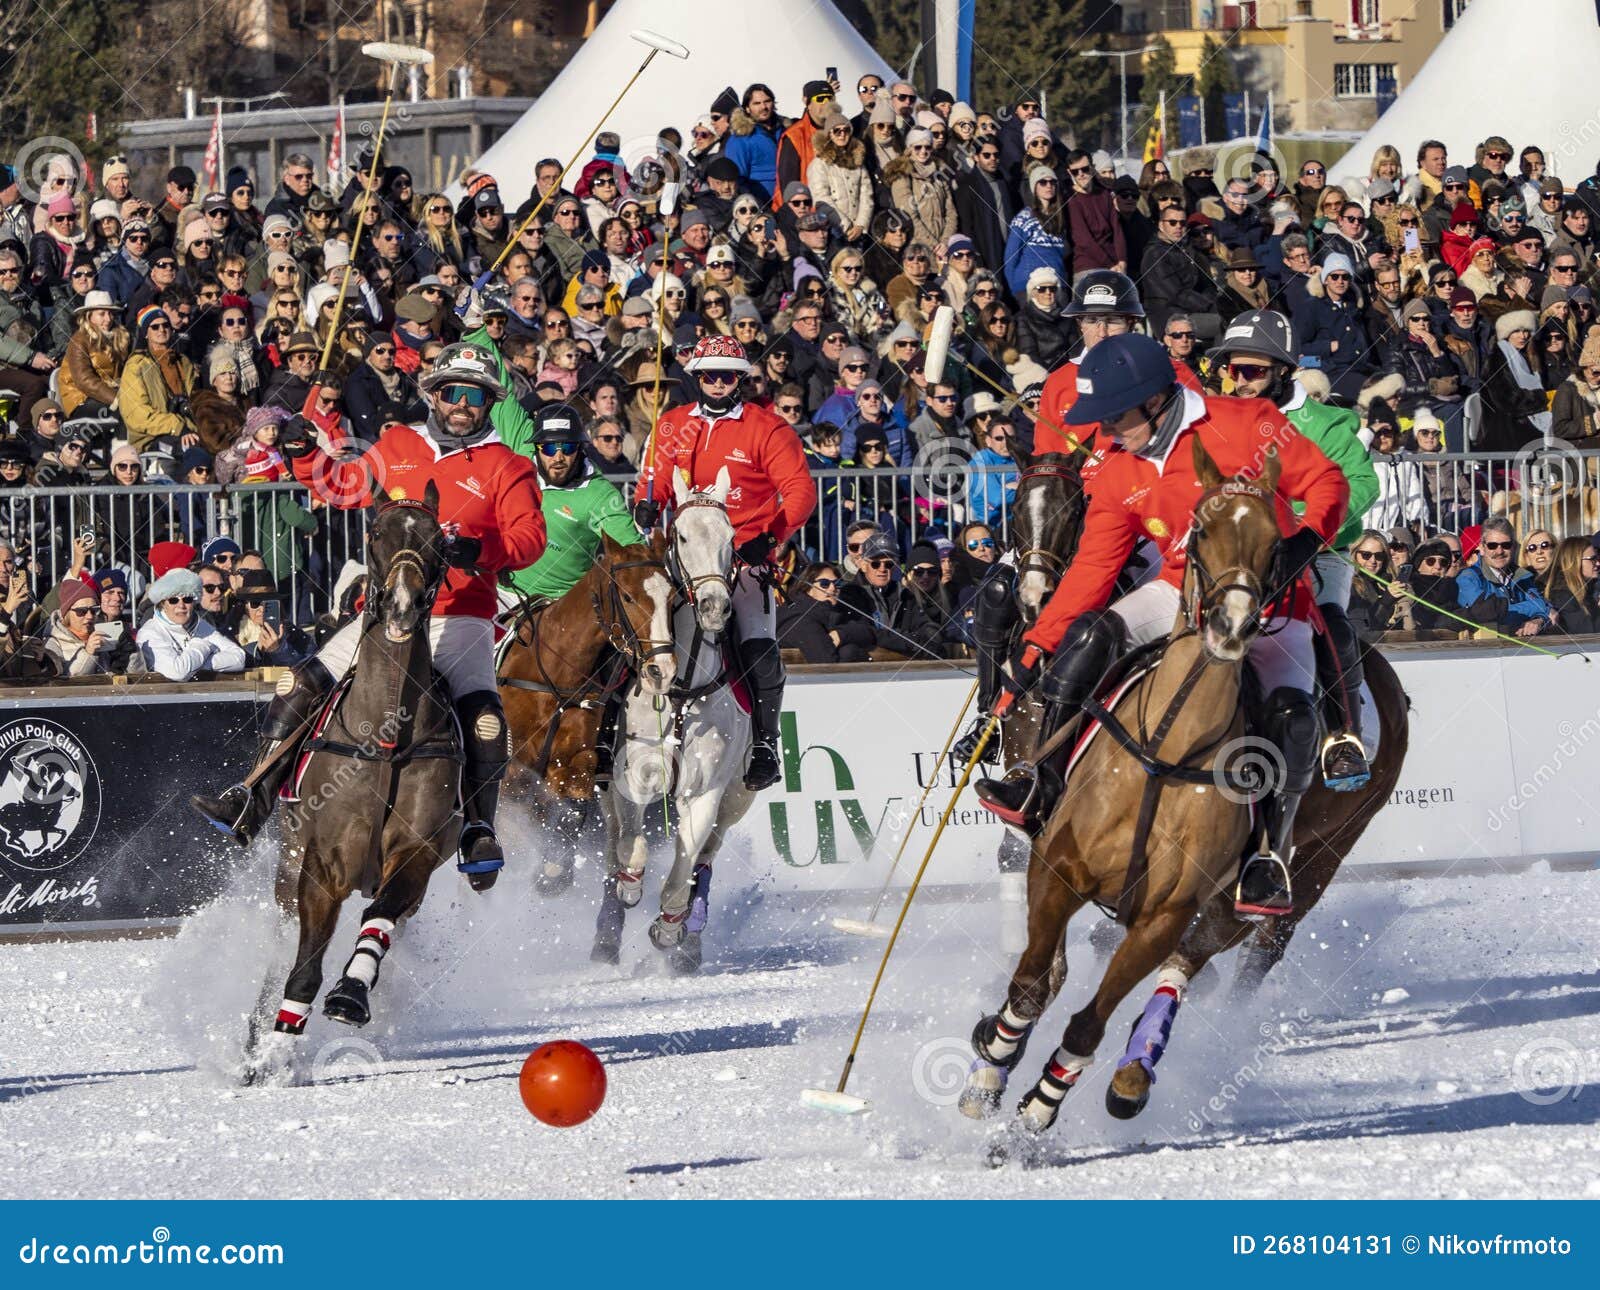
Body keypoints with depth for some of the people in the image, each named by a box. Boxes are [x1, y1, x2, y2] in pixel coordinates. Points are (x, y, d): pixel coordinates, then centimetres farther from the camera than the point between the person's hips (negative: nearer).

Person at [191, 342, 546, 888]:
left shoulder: (506, 468, 3)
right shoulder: (398, 448, 14)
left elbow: (530, 538, -8)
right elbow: (344, 489, 25)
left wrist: (481, 550, -26)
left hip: (460, 620, -3)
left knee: (483, 716, -27)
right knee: (299, 689, -7)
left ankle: (479, 829, -15)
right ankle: (251, 804, 0)